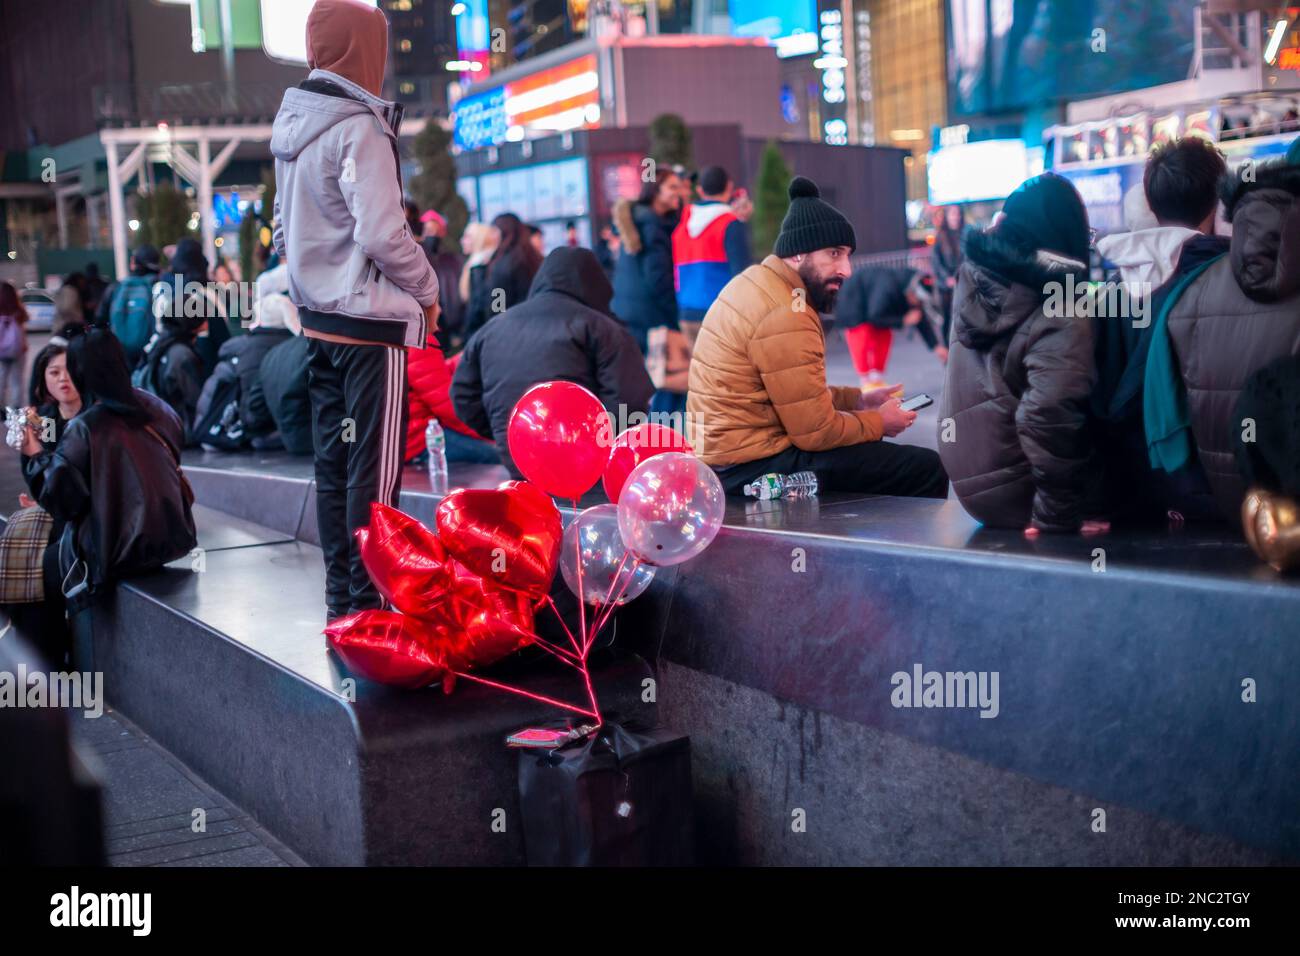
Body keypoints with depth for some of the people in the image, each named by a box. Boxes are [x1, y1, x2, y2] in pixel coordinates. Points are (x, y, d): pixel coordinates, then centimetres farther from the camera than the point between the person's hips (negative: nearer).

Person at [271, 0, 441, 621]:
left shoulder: (292, 126, 12)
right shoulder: (358, 127, -15)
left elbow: (283, 231, 18)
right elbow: (383, 233, -20)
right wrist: (427, 291, -7)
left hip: (318, 320, 9)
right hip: (371, 322, -9)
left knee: (333, 461, 13)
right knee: (375, 469, -3)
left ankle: (340, 597, 21)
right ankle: (367, 602, 1)